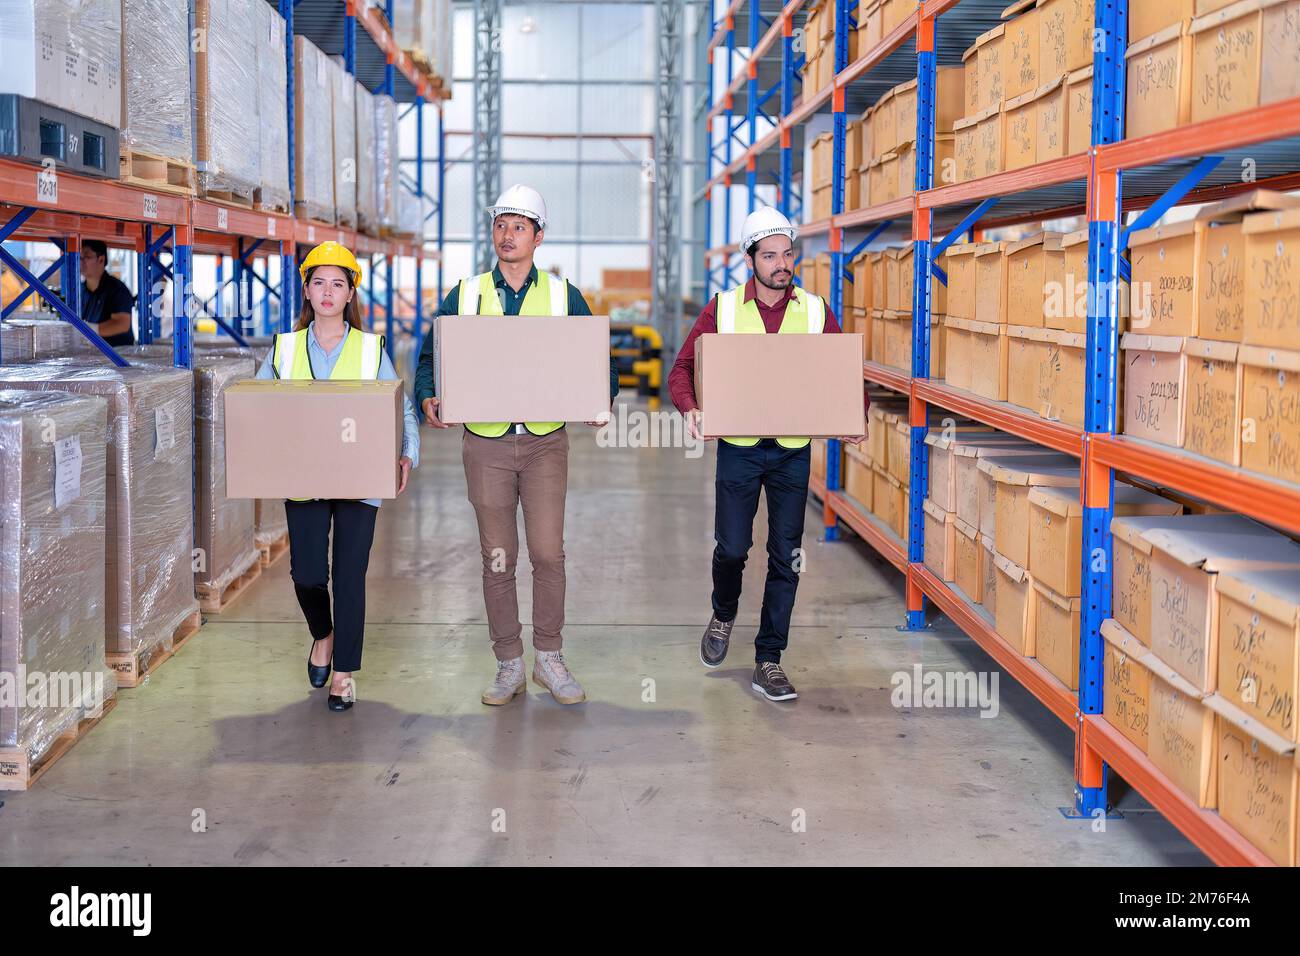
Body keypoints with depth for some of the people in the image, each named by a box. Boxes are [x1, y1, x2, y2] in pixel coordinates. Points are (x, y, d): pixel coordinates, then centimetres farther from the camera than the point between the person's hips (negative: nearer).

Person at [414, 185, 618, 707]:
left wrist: (600, 399, -13)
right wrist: (428, 399, -11)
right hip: (486, 443, 1)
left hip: (545, 441, -1)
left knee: (548, 552, -5)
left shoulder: (564, 296, 5)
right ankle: (509, 665, 17)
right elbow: (431, 356, 10)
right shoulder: (465, 296, 6)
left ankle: (550, 658, 12)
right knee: (497, 559, 6)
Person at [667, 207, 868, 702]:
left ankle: (768, 662, 11)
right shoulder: (723, 308, -2)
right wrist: (690, 408, -19)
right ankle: (723, 615, 36)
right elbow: (683, 366, 1)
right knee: (731, 547, 3)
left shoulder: (816, 312, 1)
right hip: (738, 447, -1)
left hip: (793, 451, 1)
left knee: (785, 557, 1)